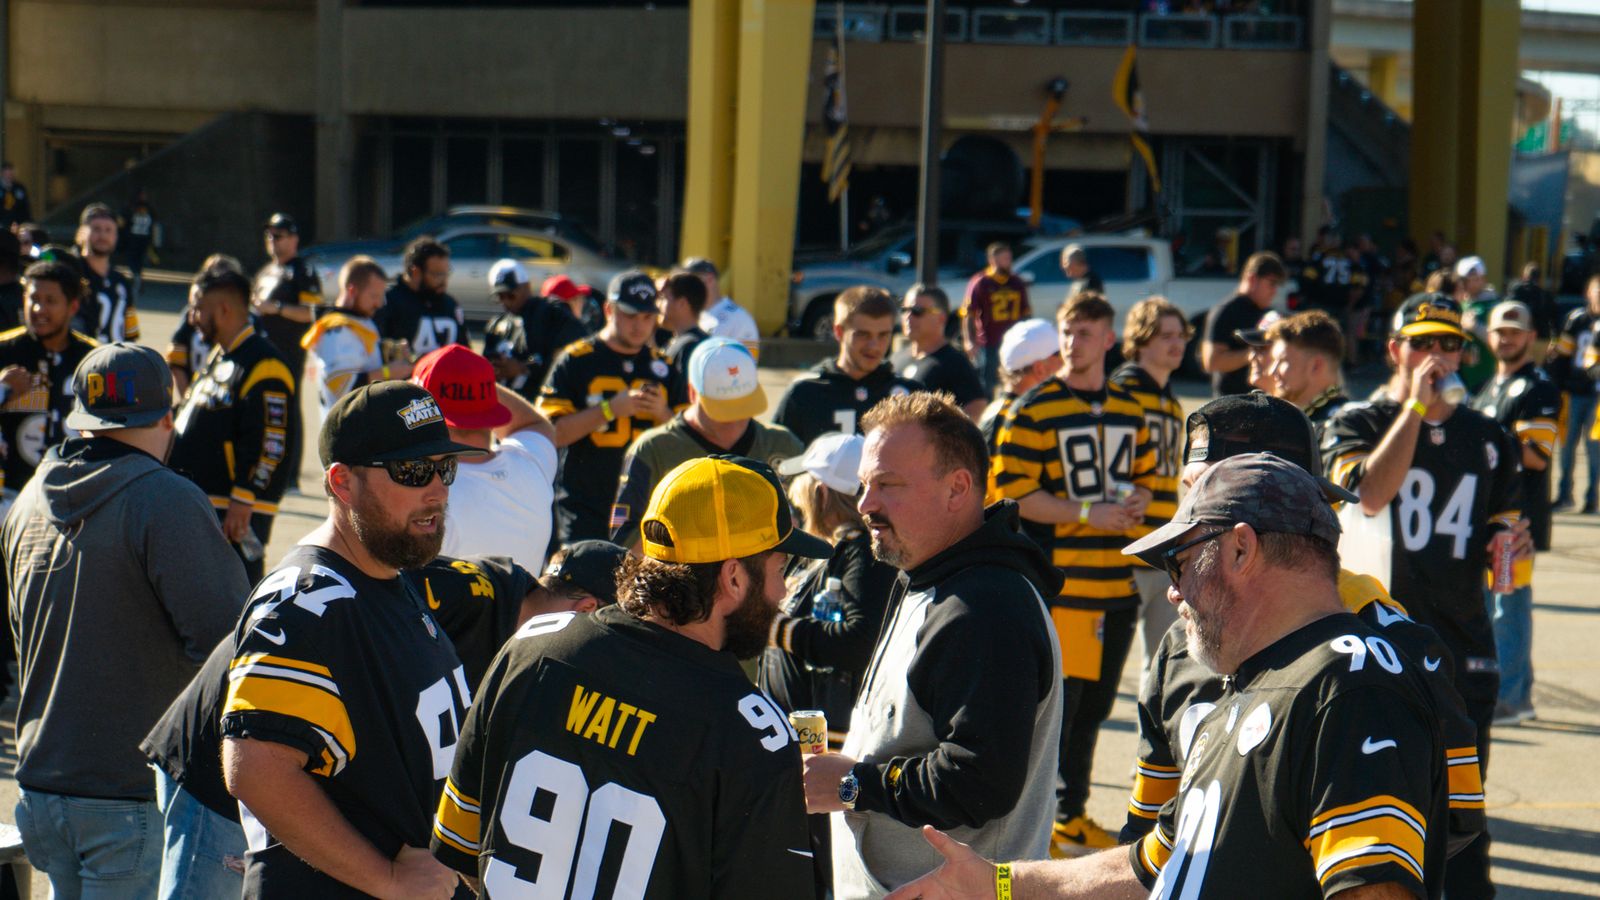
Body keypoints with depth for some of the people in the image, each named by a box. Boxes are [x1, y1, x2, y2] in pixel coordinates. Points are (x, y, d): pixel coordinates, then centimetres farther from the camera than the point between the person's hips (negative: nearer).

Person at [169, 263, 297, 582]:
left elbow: (271, 443, -21)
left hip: (235, 512, -11)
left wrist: (243, 503, -23)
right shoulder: (217, 358, 18)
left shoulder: (263, 367, -16)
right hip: (198, 505, 11)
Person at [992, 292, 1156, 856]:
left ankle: (1072, 815, 27)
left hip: (1116, 580, 6)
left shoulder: (1129, 412, 12)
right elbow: (1014, 493, -11)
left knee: (1095, 704, 14)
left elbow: (1145, 478, 23)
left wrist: (1135, 504, -1)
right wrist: (1087, 513, -18)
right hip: (1060, 580, -6)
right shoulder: (1034, 412, -6)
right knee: (1056, 703, -7)